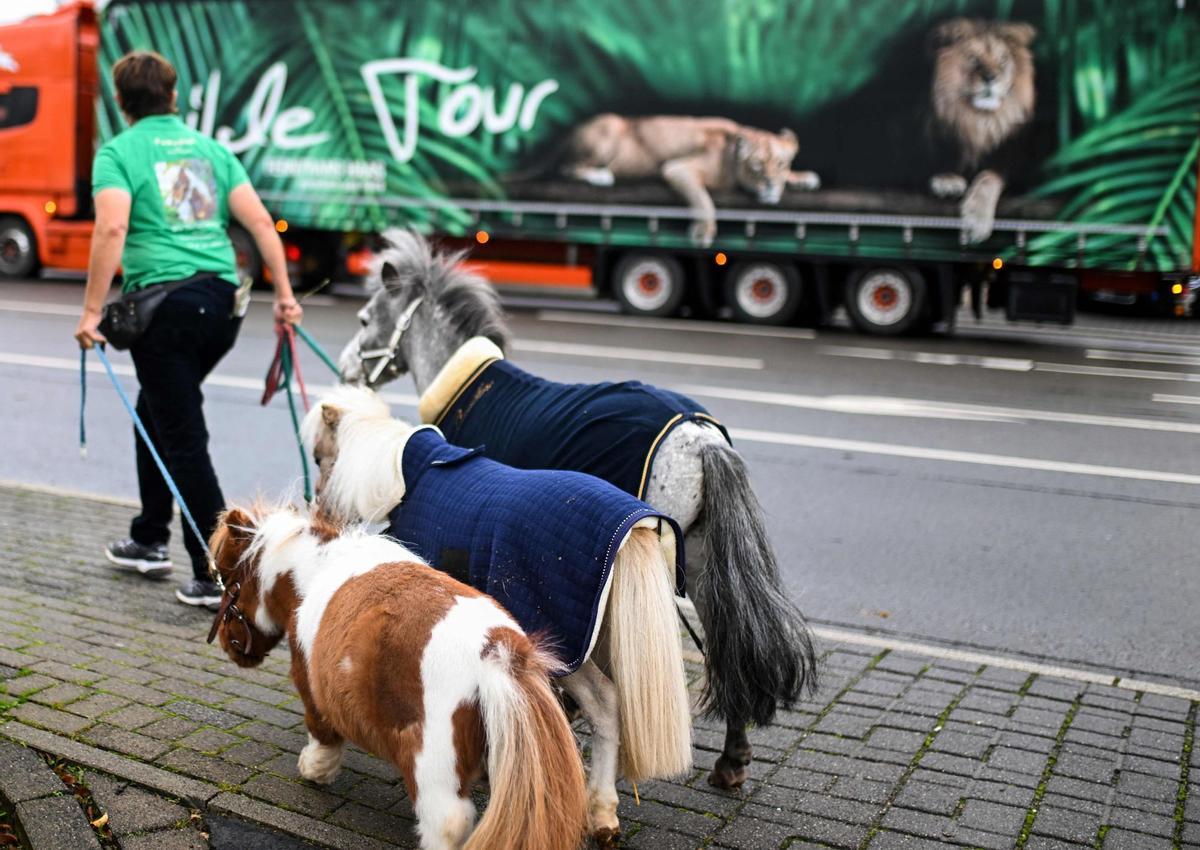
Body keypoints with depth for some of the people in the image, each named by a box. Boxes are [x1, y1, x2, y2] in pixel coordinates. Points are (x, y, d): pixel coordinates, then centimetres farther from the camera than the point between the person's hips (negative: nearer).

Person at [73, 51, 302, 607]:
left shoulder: (117, 153, 0)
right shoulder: (211, 148, 15)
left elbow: (111, 230, -16)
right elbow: (260, 221, 5)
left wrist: (92, 311, -14)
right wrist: (284, 295, 5)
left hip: (165, 302, -6)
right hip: (223, 301, 6)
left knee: (185, 440, -1)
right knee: (156, 412, 24)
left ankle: (216, 572, -2)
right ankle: (149, 541, 32)